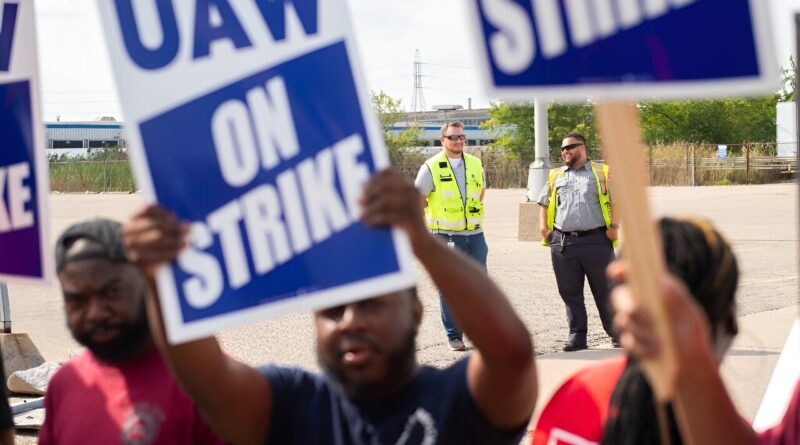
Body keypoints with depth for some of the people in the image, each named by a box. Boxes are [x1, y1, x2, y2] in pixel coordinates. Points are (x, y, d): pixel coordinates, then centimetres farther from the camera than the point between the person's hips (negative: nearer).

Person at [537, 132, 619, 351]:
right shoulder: (555, 176, 16)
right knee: (570, 292, 5)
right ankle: (577, 336, 12)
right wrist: (544, 228, 9)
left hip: (596, 240, -3)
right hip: (563, 242, 3)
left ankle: (616, 334, 11)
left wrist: (614, 225, -7)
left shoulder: (602, 172, 6)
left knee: (604, 290, 1)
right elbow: (544, 203, 23)